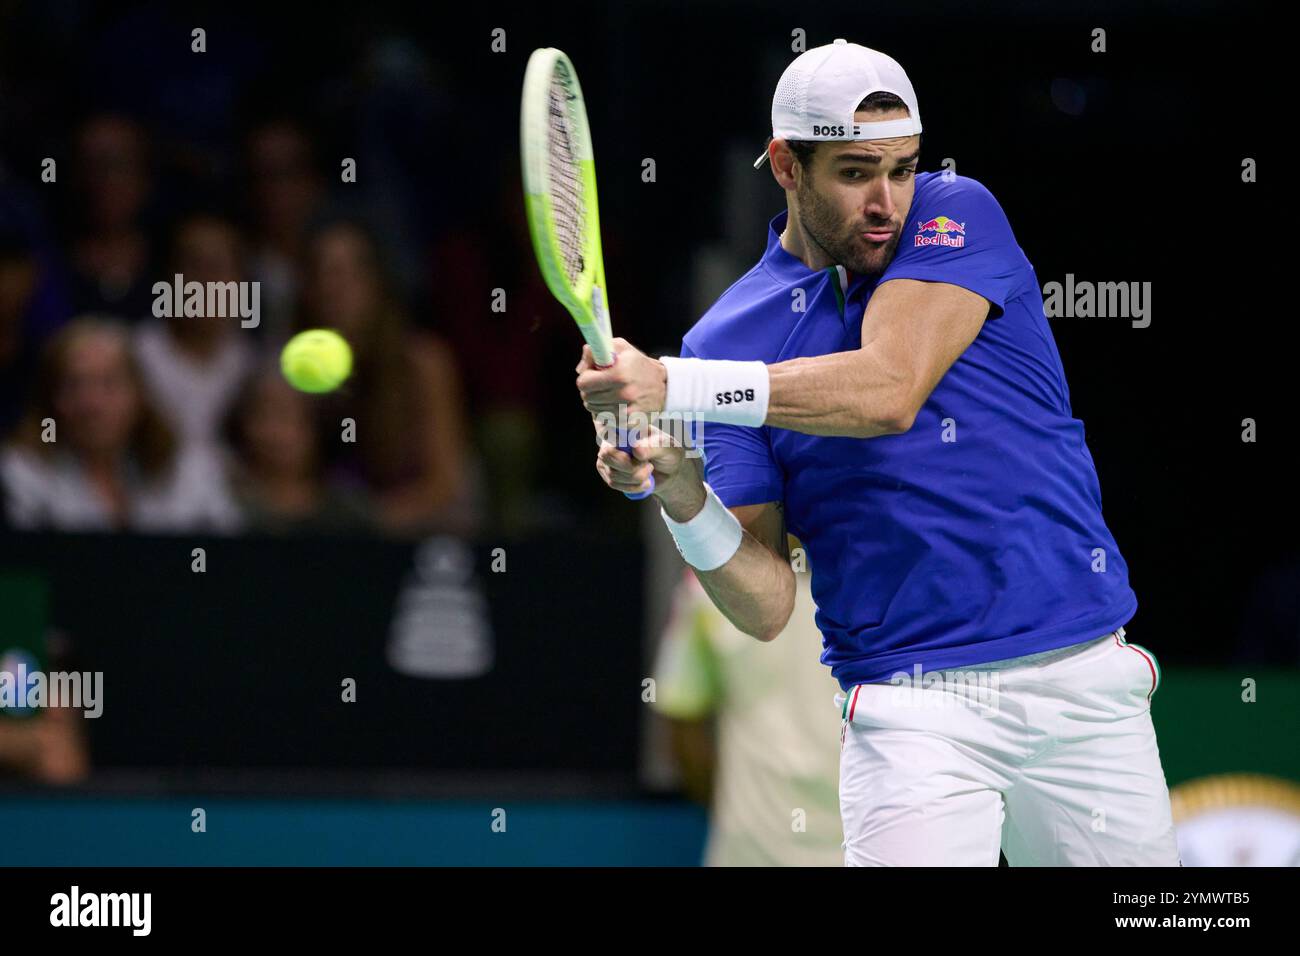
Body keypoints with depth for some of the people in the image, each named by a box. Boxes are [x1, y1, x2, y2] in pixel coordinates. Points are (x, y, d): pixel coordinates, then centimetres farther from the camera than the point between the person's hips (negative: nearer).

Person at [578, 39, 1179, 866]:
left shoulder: (957, 215, 0)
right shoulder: (729, 338, 2)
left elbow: (887, 389, -20)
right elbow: (766, 605, -2)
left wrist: (675, 386, -25)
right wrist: (681, 493, -21)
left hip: (1084, 681, 1)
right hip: (913, 711, -1)